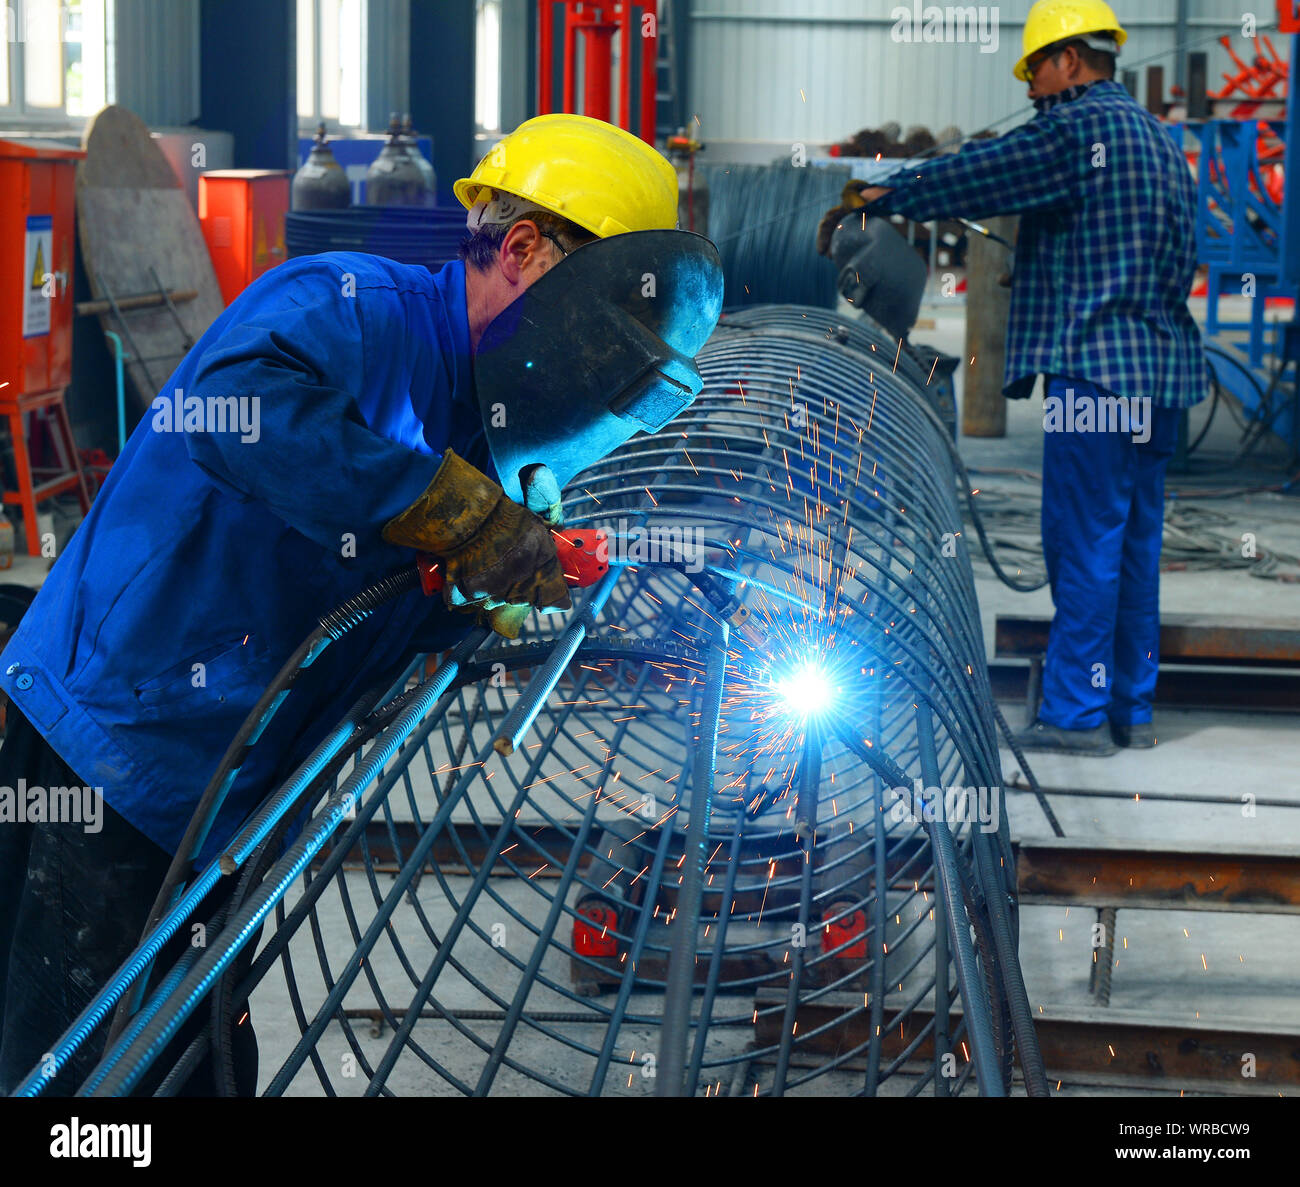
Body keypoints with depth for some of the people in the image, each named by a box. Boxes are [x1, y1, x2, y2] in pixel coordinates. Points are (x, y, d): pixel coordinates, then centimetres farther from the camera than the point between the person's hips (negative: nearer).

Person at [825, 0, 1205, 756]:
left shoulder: (1078, 127, -8)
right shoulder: (1161, 140, 20)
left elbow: (976, 176, -5)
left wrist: (887, 196, 11)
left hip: (1097, 362, -9)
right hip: (1163, 367, 9)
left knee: (1084, 543, -5)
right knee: (1135, 542, 11)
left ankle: (1076, 714, -1)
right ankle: (1132, 711, 16)